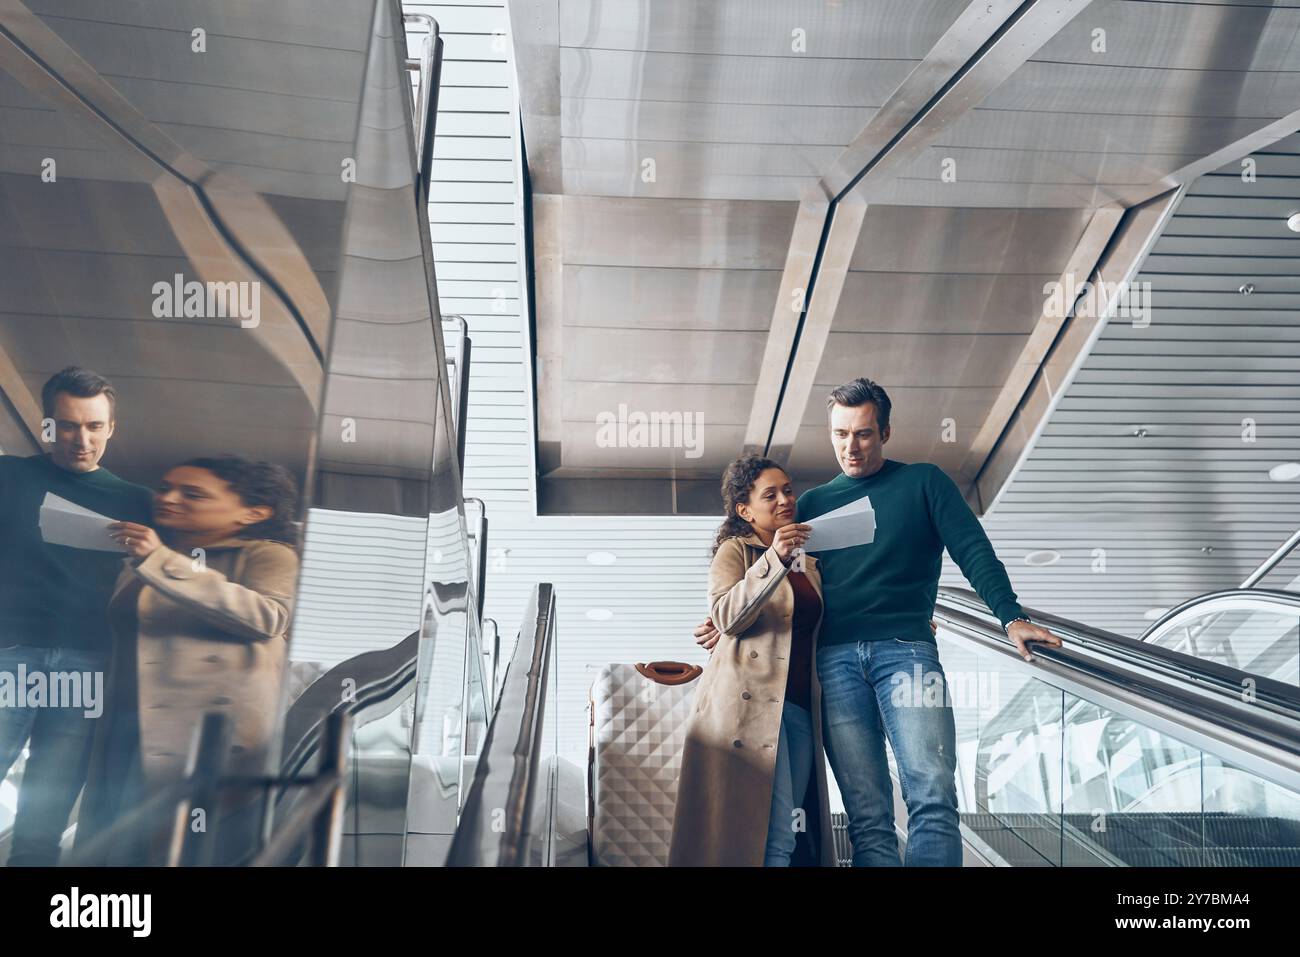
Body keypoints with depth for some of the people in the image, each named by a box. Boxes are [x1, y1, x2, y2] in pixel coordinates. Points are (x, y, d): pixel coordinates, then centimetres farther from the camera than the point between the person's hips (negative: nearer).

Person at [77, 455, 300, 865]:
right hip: (129, 724, 7)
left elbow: (267, 617, -18)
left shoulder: (264, 554, 2)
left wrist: (161, 562, -17)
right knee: (111, 845, 2)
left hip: (215, 727, -7)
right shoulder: (139, 560, 24)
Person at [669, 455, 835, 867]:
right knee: (775, 836, -14)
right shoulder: (735, 551, 4)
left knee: (791, 832, 5)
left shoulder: (809, 565, 22)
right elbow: (727, 617, -12)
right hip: (752, 699, -6)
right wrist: (774, 558, -20)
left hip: (800, 705, 7)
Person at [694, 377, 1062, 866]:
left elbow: (973, 552, 4)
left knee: (932, 794, -16)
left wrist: (1012, 617, -12)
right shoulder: (812, 503, 20)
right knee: (867, 816, -2)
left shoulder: (923, 482, 13)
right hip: (834, 659, 2)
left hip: (904, 647, -2)